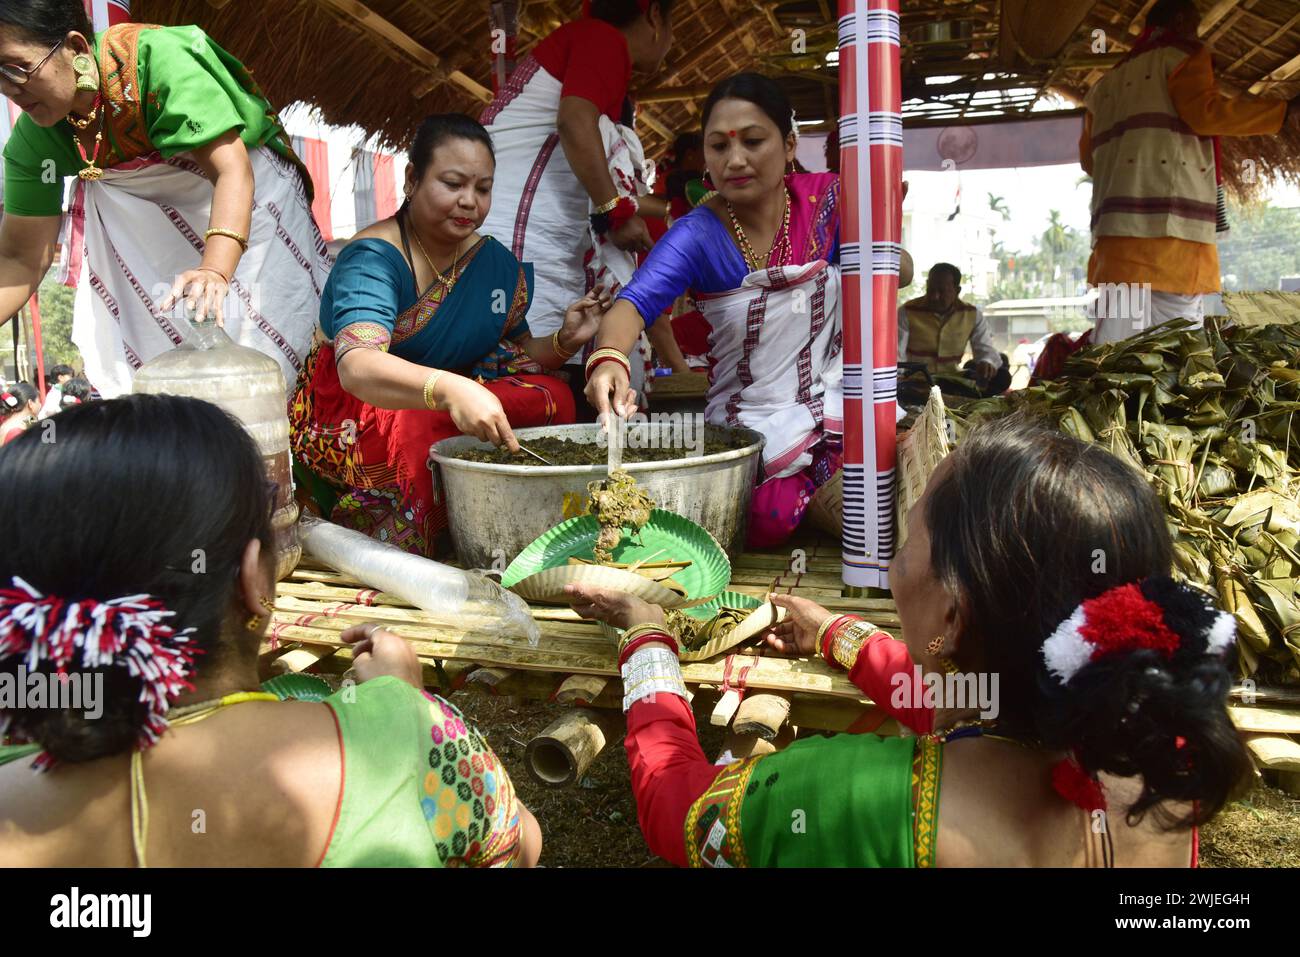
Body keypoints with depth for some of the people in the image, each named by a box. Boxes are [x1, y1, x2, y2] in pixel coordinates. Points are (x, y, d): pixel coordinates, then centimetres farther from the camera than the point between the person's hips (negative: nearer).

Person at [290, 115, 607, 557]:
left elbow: (515, 358, 13)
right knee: (433, 439, -38)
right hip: (349, 413, -6)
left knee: (554, 397, -18)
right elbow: (357, 367, -36)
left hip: (446, 406, 6)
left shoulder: (498, 264, 4)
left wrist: (565, 340, -9)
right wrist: (449, 389, -55)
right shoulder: (373, 258, -17)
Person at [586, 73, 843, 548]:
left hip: (835, 397, 2)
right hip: (751, 418, -1)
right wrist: (608, 357, -48)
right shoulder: (698, 234, -10)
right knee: (767, 520, -27)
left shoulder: (825, 198, -1)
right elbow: (636, 300, -28)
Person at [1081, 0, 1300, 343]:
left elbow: (1088, 157, 25)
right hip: (1170, 221, -6)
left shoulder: (1107, 82, 28)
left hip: (1119, 222, 6)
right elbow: (1205, 112, -7)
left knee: (1114, 350, -4)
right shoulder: (1182, 54, 9)